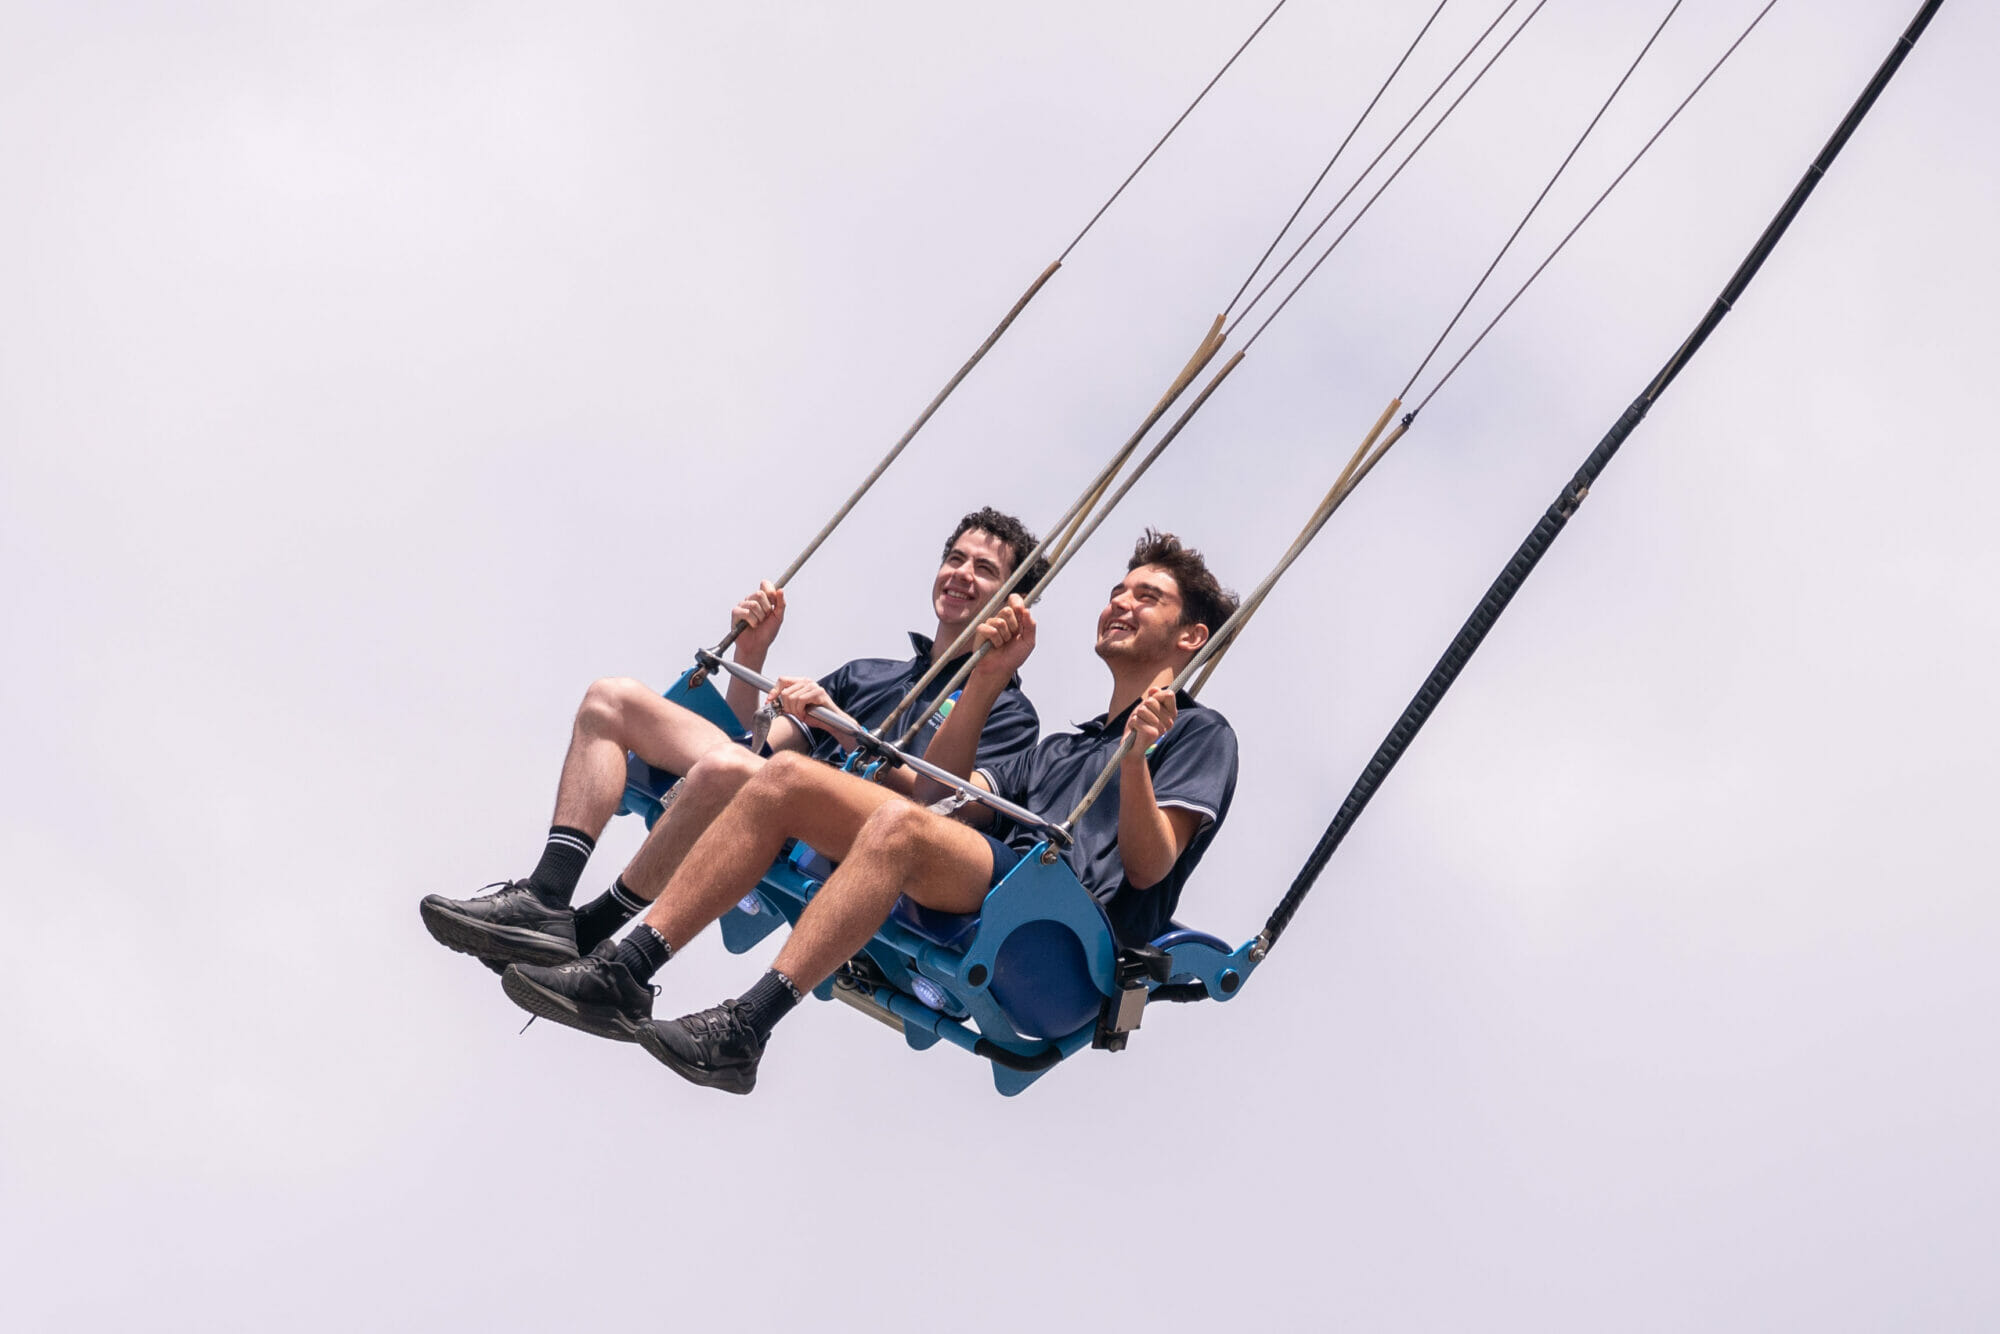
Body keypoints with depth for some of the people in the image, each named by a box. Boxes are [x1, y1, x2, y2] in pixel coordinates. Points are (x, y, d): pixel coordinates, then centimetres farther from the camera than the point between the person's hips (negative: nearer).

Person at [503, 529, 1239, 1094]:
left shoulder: (1198, 733, 15)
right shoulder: (1063, 747, 37)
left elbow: (1148, 868, -2)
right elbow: (942, 791, 25)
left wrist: (1135, 757, -18)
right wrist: (991, 678, 19)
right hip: (984, 886, 7)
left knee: (899, 823, -35)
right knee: (787, 775, -9)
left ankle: (742, 1030, -43)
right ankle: (624, 969, -18)